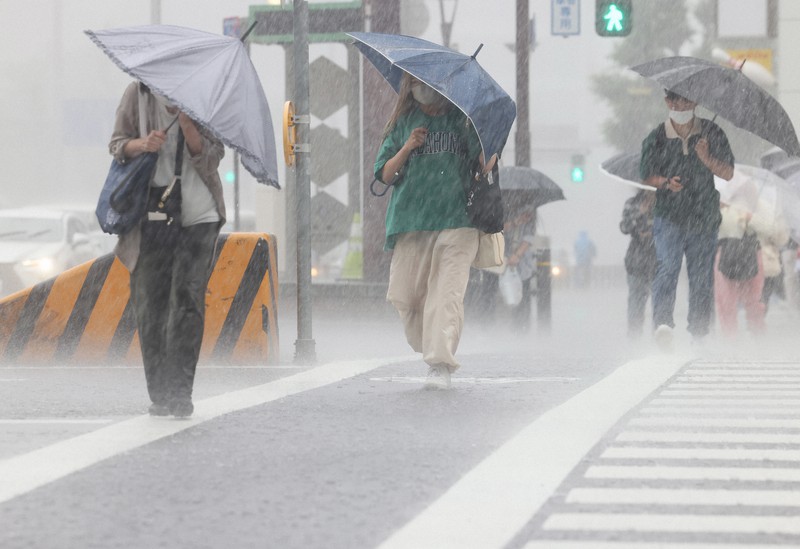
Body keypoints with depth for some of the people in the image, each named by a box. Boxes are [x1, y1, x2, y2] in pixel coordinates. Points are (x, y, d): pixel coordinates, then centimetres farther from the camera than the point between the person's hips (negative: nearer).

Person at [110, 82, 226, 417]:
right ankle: (160, 394, 6)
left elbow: (211, 159, -4)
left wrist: (187, 125, -21)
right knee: (150, 304, -2)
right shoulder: (137, 94, 4)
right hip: (151, 216, 1)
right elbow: (117, 144, 5)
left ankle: (180, 390, -14)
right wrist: (141, 144, -17)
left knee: (188, 297, -13)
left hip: (199, 217, -1)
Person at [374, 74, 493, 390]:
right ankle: (430, 349, 18)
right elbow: (385, 174, 13)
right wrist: (407, 149, -3)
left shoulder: (462, 120, 8)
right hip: (411, 220, 3)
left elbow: (485, 162, -1)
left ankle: (441, 364, -14)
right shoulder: (404, 123, 15)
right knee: (403, 294, -2)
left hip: (456, 221, -3)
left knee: (446, 292, -13)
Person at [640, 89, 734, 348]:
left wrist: (706, 158, -15)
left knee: (702, 276, 4)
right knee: (667, 268, -19)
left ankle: (699, 333, 10)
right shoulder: (656, 138, 3)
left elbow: (728, 173, 4)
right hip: (668, 216, -1)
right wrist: (666, 183, -11)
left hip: (704, 217, 2)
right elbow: (646, 175, 10)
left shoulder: (711, 133, 4)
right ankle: (663, 322, -31)